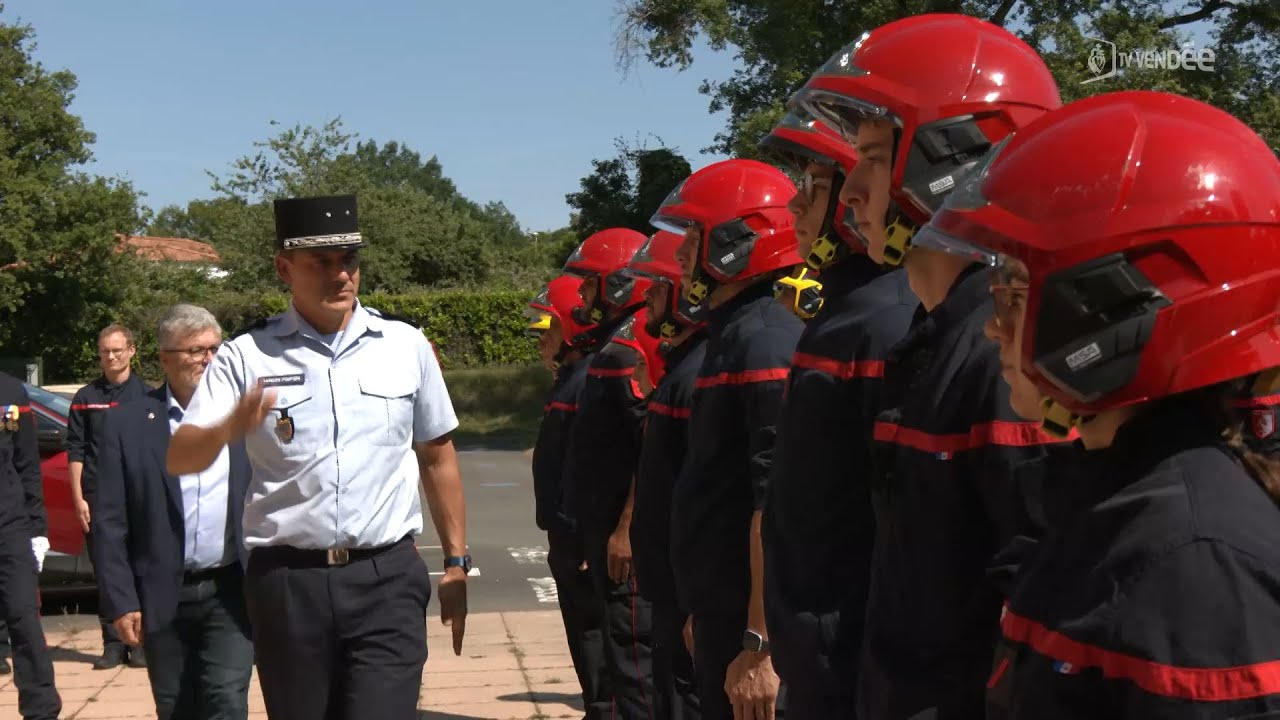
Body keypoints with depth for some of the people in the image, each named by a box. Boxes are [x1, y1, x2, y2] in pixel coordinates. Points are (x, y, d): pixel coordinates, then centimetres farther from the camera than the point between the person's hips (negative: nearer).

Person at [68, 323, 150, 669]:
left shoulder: (147, 395, 6)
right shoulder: (86, 398, 10)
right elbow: (75, 452, 8)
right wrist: (79, 498, 0)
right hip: (97, 500, 1)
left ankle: (140, 642, 6)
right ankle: (113, 644, 9)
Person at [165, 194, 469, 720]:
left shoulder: (406, 346, 8)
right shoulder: (247, 356, 2)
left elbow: (437, 457, 15)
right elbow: (178, 459, -6)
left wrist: (456, 563, 16)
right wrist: (230, 428, -28)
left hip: (386, 578, 0)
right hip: (286, 583, 0)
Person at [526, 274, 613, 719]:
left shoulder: (592, 380, -18)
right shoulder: (571, 377, 15)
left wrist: (590, 540, -24)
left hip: (585, 538, -10)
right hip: (567, 536, 10)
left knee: (593, 635, -3)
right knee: (584, 633, 16)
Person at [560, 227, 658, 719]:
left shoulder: (631, 350, -16)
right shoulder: (612, 347, 15)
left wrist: (626, 529, -23)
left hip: (625, 530, -11)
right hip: (603, 523, 11)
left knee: (631, 647, -6)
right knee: (622, 643, 17)